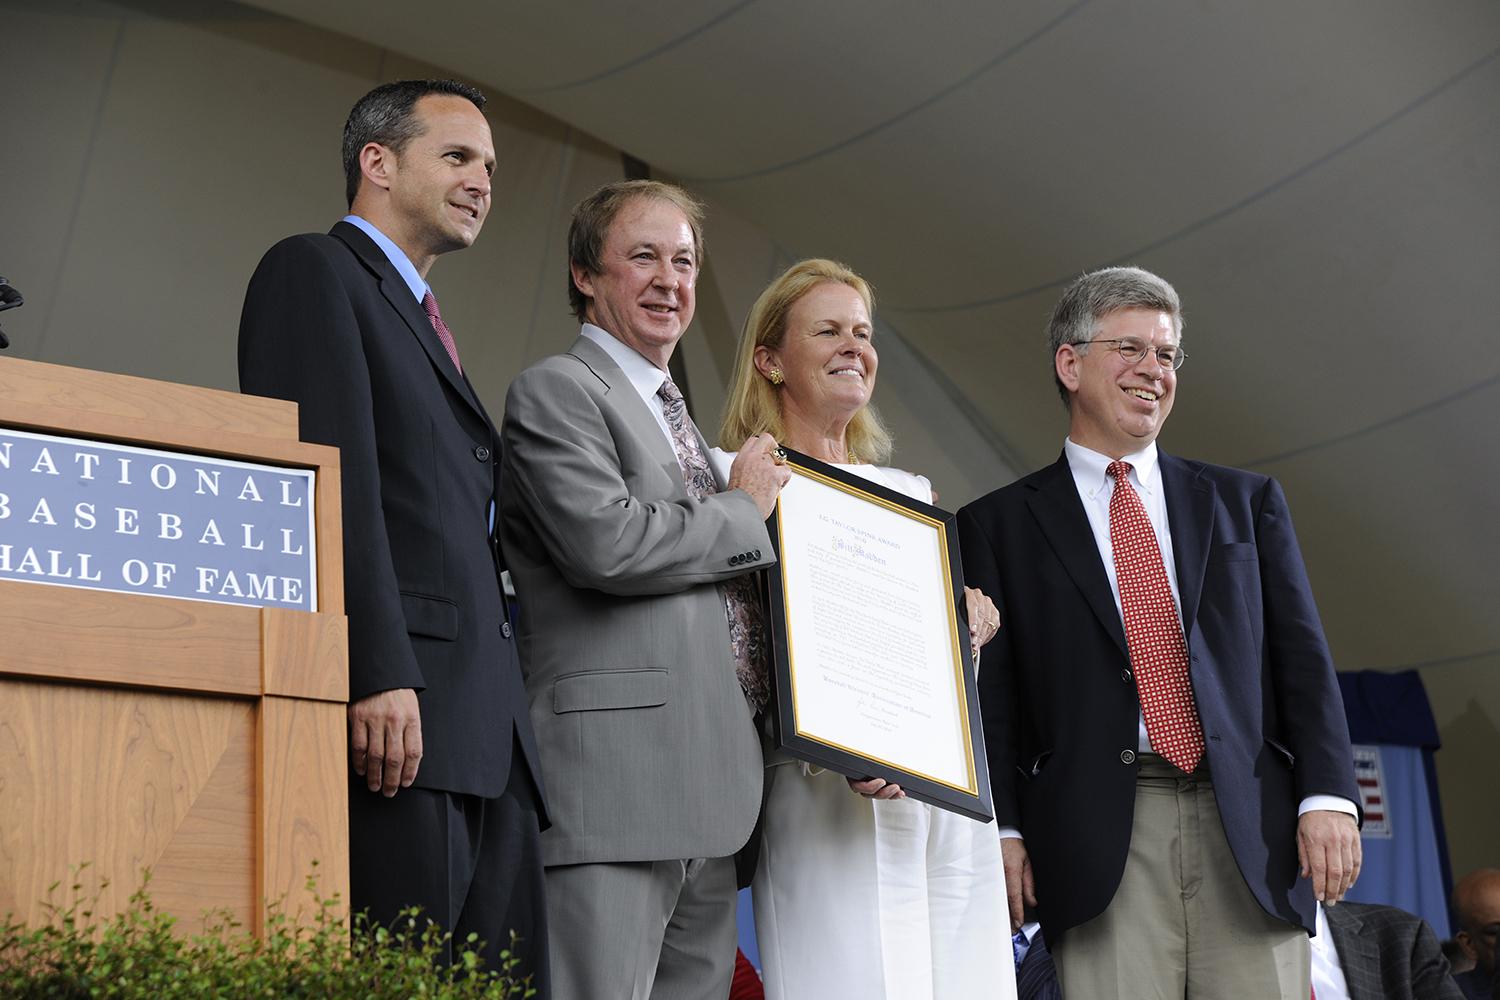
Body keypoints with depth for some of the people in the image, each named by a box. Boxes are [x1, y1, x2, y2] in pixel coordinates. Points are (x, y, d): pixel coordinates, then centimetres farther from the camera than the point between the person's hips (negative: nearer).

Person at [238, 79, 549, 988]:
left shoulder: (425, 326, 30)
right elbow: (331, 482, -11)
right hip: (398, 711, -8)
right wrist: (377, 674, -20)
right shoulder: (316, 272, 4)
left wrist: (506, 725, 15)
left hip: (489, 740, 9)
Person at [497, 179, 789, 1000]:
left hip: (707, 798, 9)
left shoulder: (676, 418, 26)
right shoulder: (556, 391, -1)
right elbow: (606, 544, -18)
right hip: (616, 781, -8)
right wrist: (743, 509, -2)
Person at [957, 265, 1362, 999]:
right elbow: (991, 691, 5)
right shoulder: (999, 524, 10)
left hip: (1251, 828, 2)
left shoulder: (1245, 500, 17)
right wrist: (1002, 830, -5)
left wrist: (1327, 795, -2)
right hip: (1099, 842, -2)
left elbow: (1301, 656, 10)